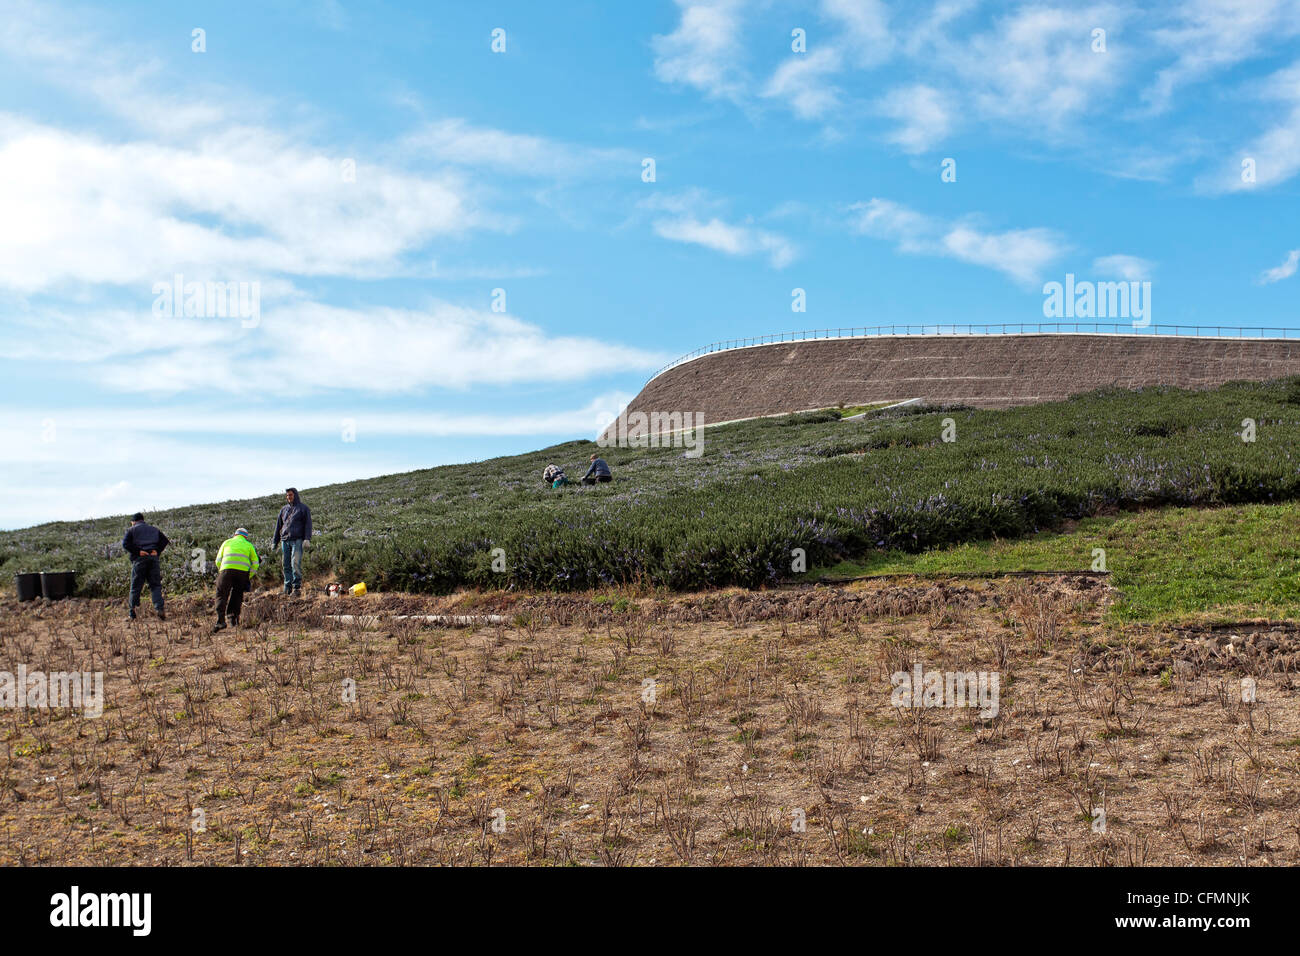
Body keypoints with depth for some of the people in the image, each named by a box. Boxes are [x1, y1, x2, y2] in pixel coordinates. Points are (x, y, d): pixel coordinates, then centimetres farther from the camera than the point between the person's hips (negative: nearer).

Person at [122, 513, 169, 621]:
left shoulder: (131, 530, 9)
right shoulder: (154, 529, 20)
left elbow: (125, 544, -7)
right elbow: (165, 540, 9)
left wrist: (137, 551, -7)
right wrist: (158, 551, 3)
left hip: (139, 559, -3)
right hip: (153, 559, 3)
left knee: (135, 587, 3)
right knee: (155, 586, 3)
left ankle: (131, 614, 6)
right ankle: (160, 609, -14)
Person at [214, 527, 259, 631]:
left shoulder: (227, 542, 25)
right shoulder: (249, 545, 24)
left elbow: (218, 560, 19)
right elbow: (255, 563, 15)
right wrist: (249, 577, 23)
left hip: (227, 569, -1)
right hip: (243, 571, 1)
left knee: (221, 595, 1)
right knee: (237, 595, 18)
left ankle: (220, 621, -15)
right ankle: (234, 619, 9)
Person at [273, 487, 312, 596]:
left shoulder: (303, 508, 8)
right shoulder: (284, 509, 20)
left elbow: (308, 524, 0)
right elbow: (278, 526, 23)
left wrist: (307, 538, -12)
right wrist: (275, 542, 19)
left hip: (297, 540, -4)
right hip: (285, 541, 5)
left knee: (295, 563, -15)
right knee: (286, 565, 1)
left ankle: (297, 587, -14)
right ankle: (287, 588, 3)